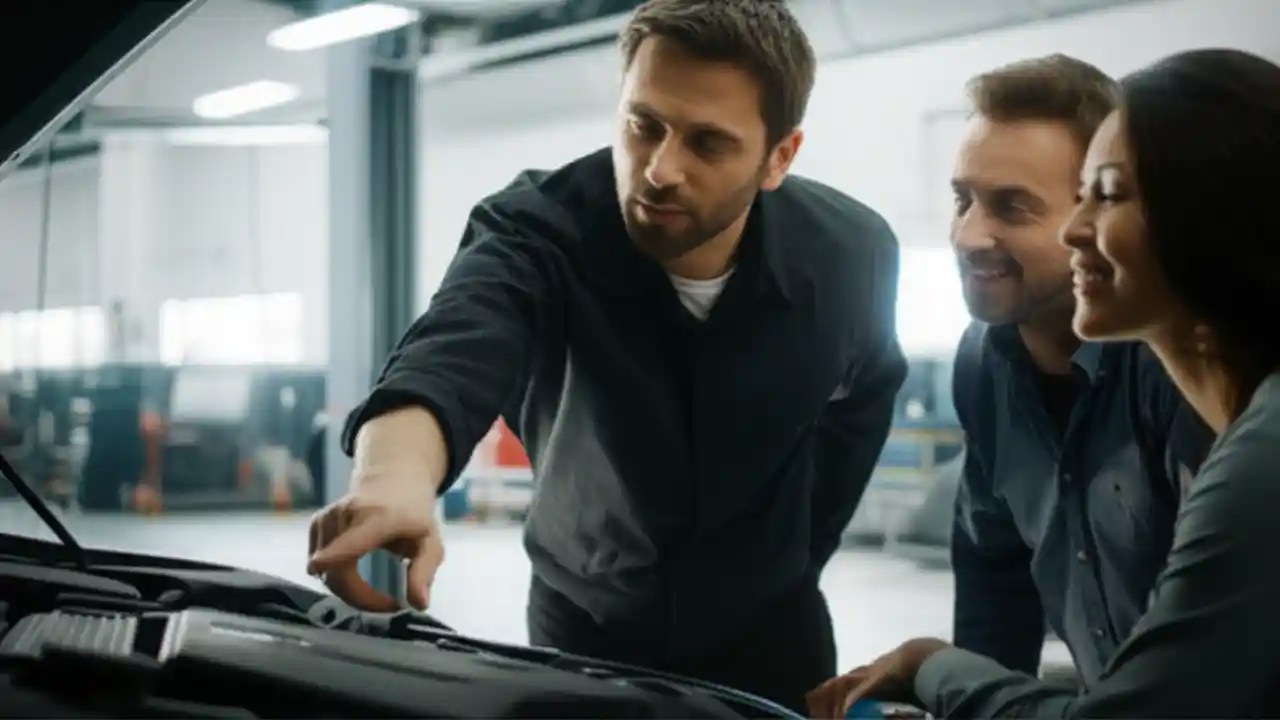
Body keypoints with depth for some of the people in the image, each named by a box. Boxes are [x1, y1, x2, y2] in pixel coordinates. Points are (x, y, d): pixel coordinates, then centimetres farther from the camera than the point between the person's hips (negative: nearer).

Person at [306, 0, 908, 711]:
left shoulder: (852, 252, -17)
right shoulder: (537, 229, -26)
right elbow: (457, 350, -48)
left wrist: (794, 560, 7)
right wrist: (397, 470, -69)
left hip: (766, 633, 1)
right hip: (585, 627, 0)